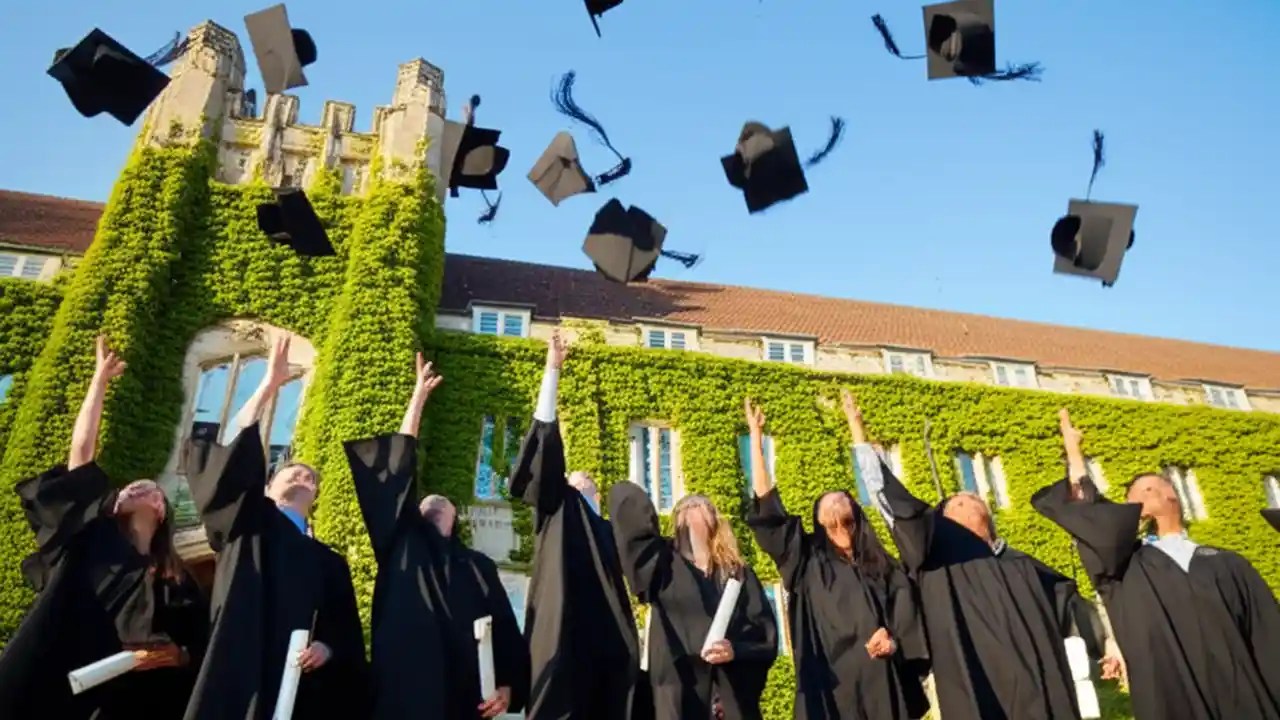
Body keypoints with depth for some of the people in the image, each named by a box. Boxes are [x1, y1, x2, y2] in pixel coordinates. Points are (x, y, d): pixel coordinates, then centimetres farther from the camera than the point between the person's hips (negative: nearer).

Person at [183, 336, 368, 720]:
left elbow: (346, 635, 14)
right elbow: (235, 460, 0)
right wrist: (269, 384, -4)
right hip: (236, 685, -3)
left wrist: (326, 649, -10)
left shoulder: (329, 562, 21)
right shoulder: (249, 526, 16)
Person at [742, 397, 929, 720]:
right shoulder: (808, 563, 12)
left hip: (884, 687, 2)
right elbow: (767, 509, 6)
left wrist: (894, 641, -11)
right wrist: (756, 438, 5)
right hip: (833, 690, -2)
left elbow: (907, 620, 13)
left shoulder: (883, 567, 18)